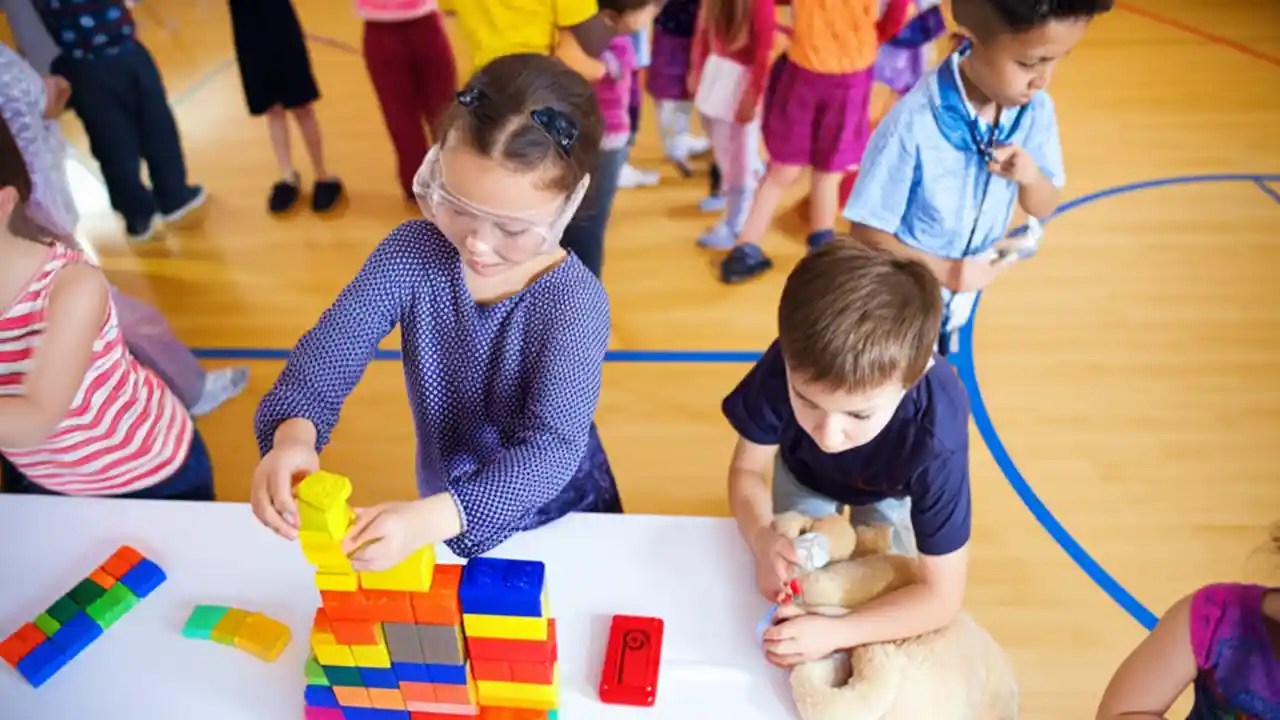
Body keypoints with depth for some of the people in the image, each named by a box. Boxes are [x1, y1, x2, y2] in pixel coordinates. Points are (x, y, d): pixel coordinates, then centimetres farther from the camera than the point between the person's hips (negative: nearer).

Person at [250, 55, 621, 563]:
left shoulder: (574, 303, -25)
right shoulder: (413, 252, -14)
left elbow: (551, 450, -32)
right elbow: (333, 344, -18)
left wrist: (428, 519, -45)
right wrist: (293, 434, -38)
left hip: (560, 525, -2)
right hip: (444, 513, 2)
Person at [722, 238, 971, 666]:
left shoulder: (935, 437, -46)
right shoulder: (791, 367, -44)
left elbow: (943, 595, -35)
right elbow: (747, 469, -24)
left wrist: (834, 633, -47)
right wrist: (762, 538, -44)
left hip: (892, 493, -1)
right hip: (804, 473, 1)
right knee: (789, 584, 10)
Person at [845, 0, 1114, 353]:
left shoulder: (1036, 110, -13)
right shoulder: (912, 126, -32)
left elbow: (1043, 209, -2)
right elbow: (869, 233, -23)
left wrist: (1032, 176, -23)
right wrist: (945, 270, -30)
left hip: (959, 304, 6)